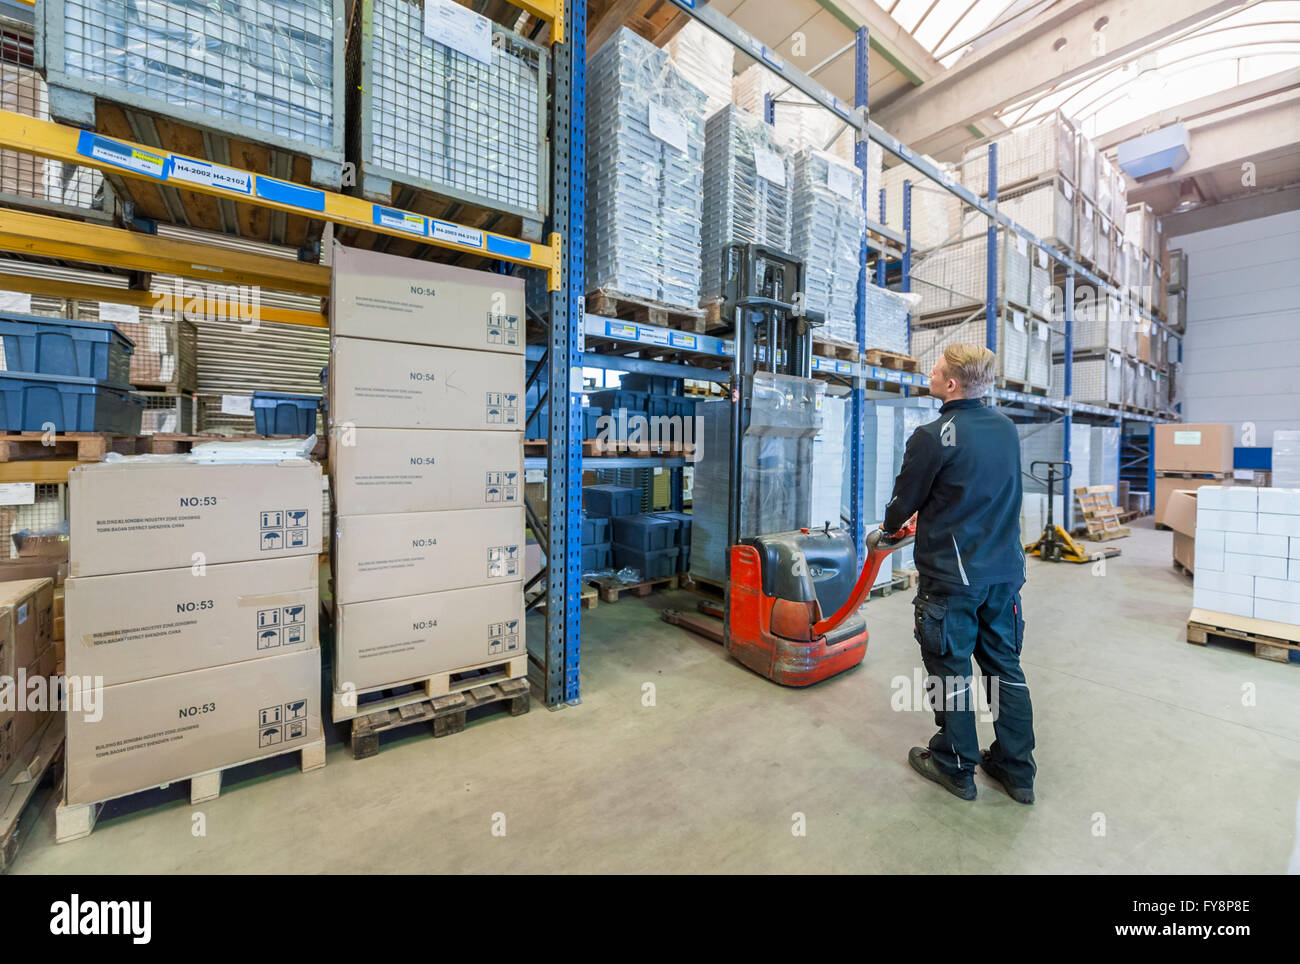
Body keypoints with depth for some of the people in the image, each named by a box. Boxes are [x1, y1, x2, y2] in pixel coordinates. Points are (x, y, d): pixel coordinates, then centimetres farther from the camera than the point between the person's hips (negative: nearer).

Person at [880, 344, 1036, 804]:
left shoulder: (933, 437, -19)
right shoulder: (1005, 425, 5)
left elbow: (905, 500, -8)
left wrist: (889, 526, 14)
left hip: (952, 576, -7)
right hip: (1005, 570, 7)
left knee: (951, 671, 9)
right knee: (1005, 666, 17)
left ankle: (956, 767, 26)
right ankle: (1016, 770, 32)